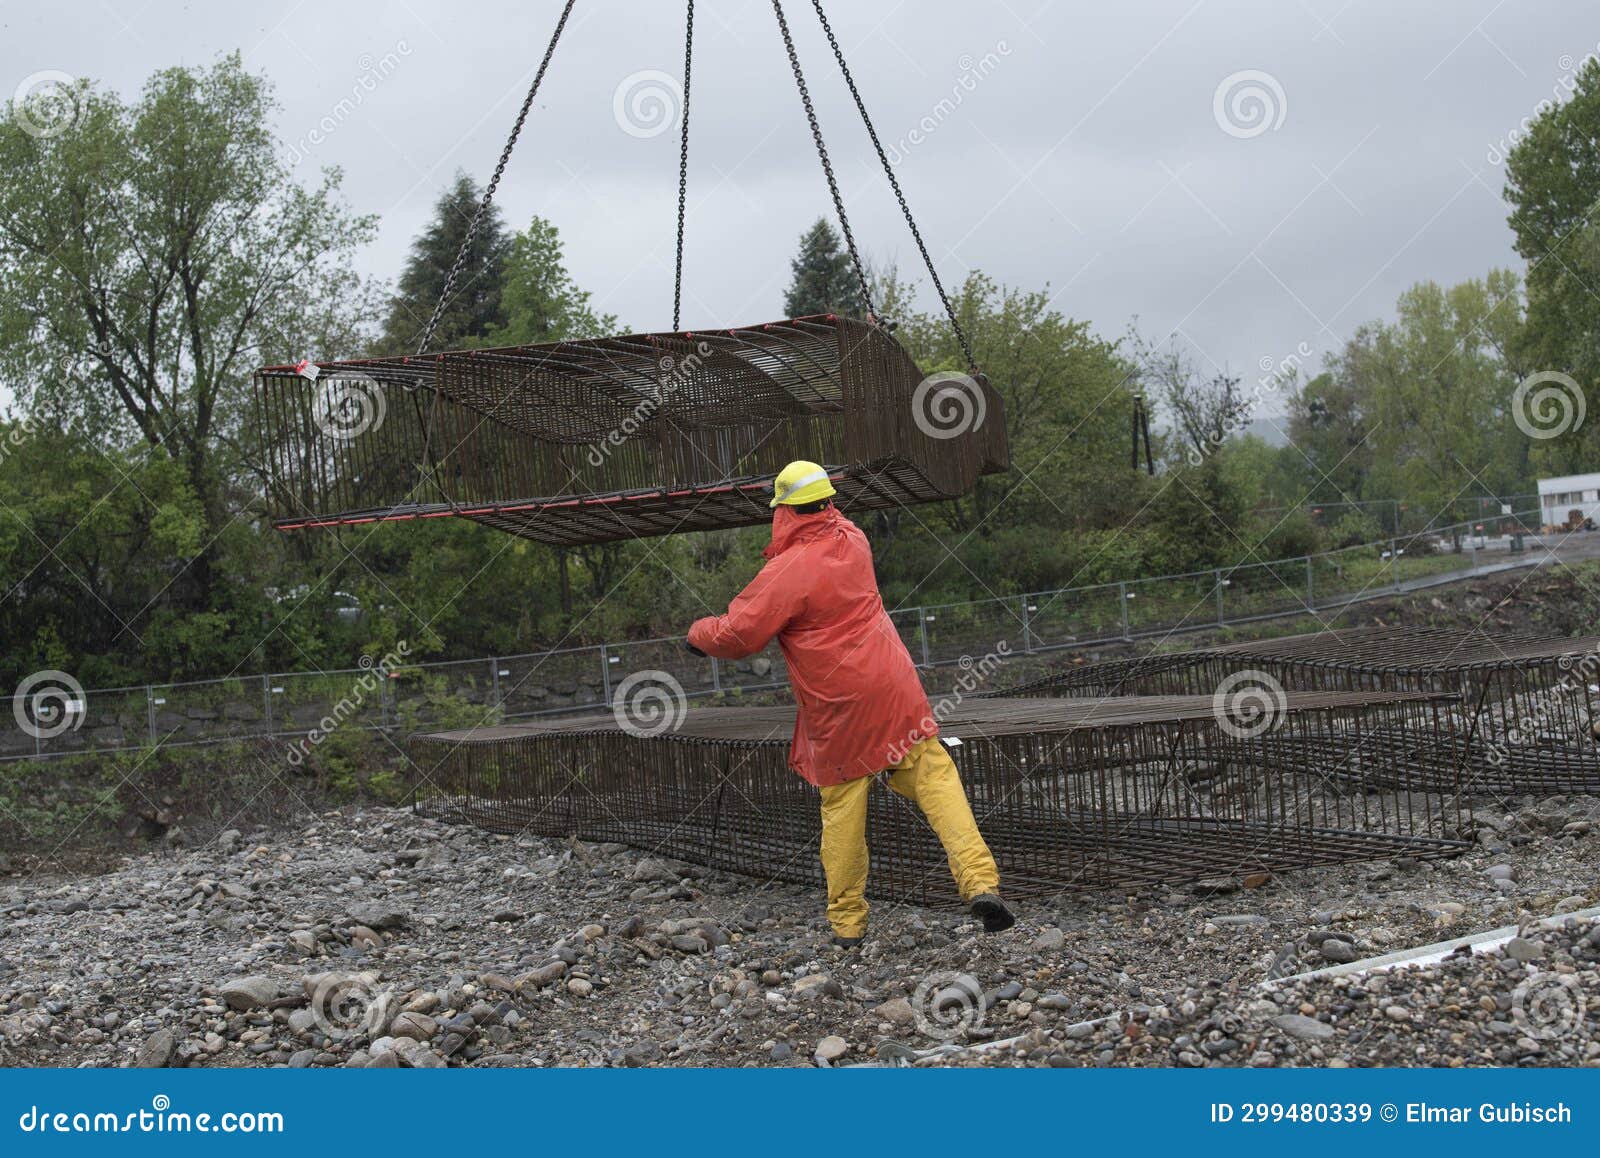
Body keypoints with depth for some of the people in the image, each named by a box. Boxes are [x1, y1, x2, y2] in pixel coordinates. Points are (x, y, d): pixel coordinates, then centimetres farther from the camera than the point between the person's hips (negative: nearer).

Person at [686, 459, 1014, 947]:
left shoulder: (786, 573, -13)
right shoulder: (851, 540, 4)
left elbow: (738, 637, -10)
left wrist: (699, 632, 9)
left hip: (838, 713, -4)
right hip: (894, 690, 4)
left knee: (841, 810, 7)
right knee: (935, 779, 3)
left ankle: (847, 922, 15)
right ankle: (980, 883, -9)